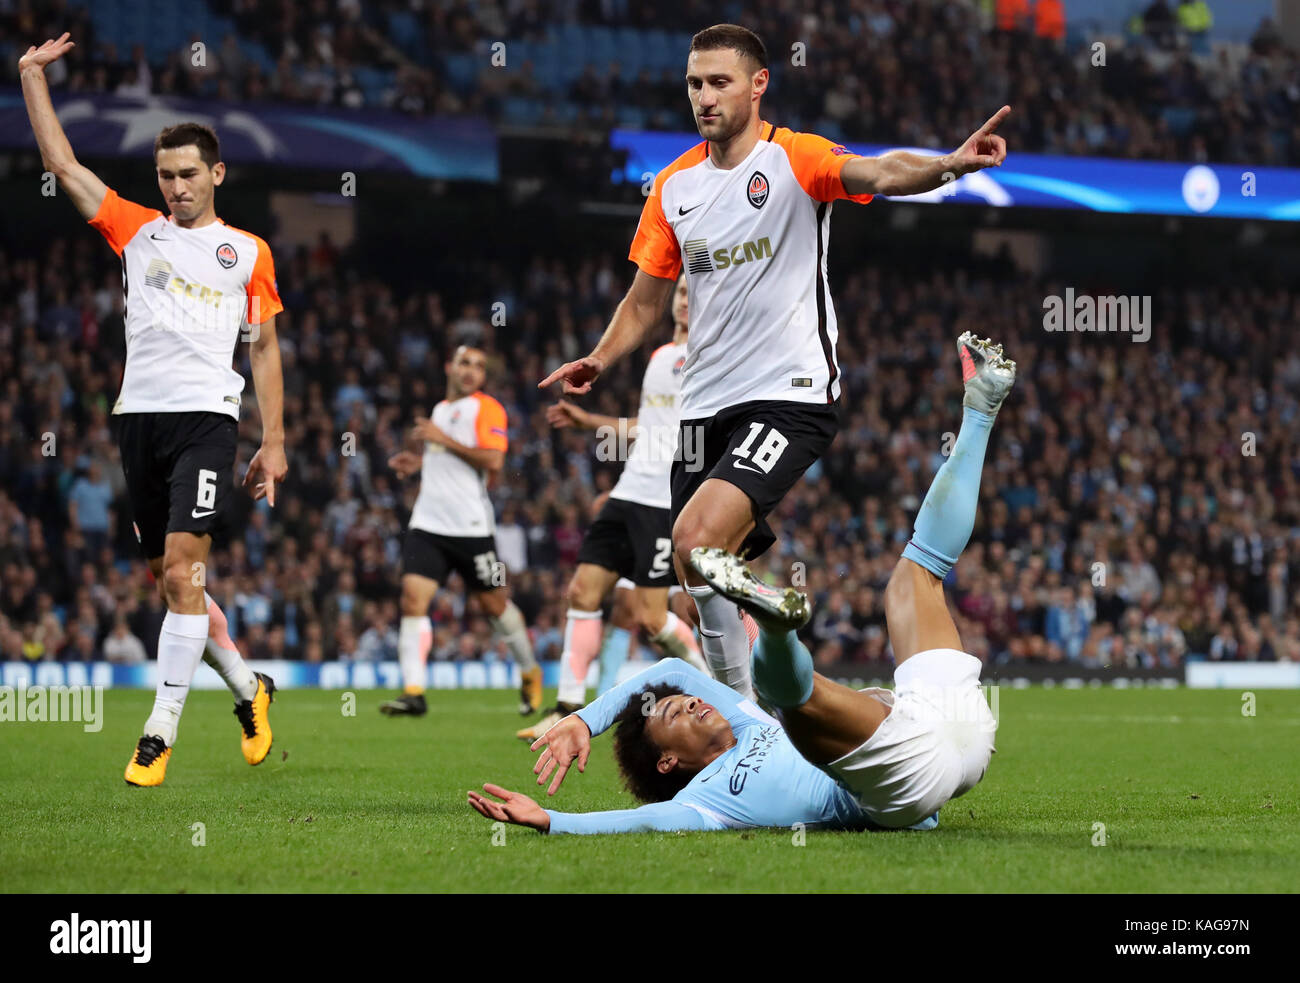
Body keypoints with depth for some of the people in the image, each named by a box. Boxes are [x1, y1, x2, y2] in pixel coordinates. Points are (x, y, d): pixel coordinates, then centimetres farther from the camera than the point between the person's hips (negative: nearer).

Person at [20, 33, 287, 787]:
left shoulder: (248, 252, 8)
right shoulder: (136, 230, 13)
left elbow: (265, 349, 11)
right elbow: (61, 161, 13)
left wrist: (274, 442, 6)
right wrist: (33, 75, 10)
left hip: (207, 418, -4)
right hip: (140, 415, 4)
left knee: (181, 569, -15)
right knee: (169, 578, 9)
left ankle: (162, 731, -13)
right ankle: (249, 688, 29)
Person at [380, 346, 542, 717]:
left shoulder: (487, 409, -4)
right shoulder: (440, 410, 19)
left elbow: (492, 461, -18)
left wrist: (443, 439, -17)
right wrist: (419, 462, 15)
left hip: (471, 526, -5)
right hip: (427, 523, 5)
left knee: (494, 603, 7)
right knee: (413, 598, -12)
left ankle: (530, 674, 32)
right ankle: (413, 692, -17)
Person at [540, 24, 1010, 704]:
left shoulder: (792, 159, -6)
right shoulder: (673, 186, 12)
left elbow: (879, 174, -26)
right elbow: (645, 300, 20)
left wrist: (946, 165, -46)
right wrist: (598, 361, 3)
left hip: (791, 395, -6)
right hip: (706, 406, 6)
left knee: (696, 538, -24)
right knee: (706, 572, 7)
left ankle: (742, 699, -10)